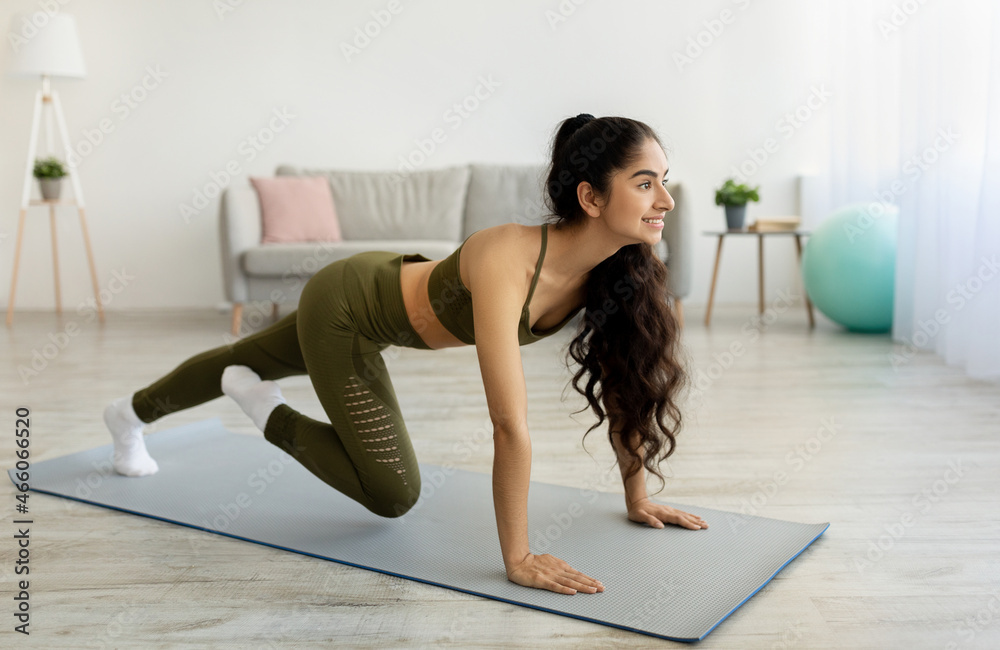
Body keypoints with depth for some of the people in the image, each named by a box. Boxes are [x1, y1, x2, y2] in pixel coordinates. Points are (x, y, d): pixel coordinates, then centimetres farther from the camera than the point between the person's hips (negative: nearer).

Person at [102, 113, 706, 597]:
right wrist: (518, 558, -39)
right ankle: (266, 410, 16)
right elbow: (511, 422, -43)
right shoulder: (507, 261, -42)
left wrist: (638, 497, -6)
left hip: (393, 286, 7)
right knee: (393, 493, -6)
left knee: (248, 360, 28)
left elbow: (626, 387, -9)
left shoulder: (621, 269, -20)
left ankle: (133, 414, 57)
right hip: (344, 305, -7)